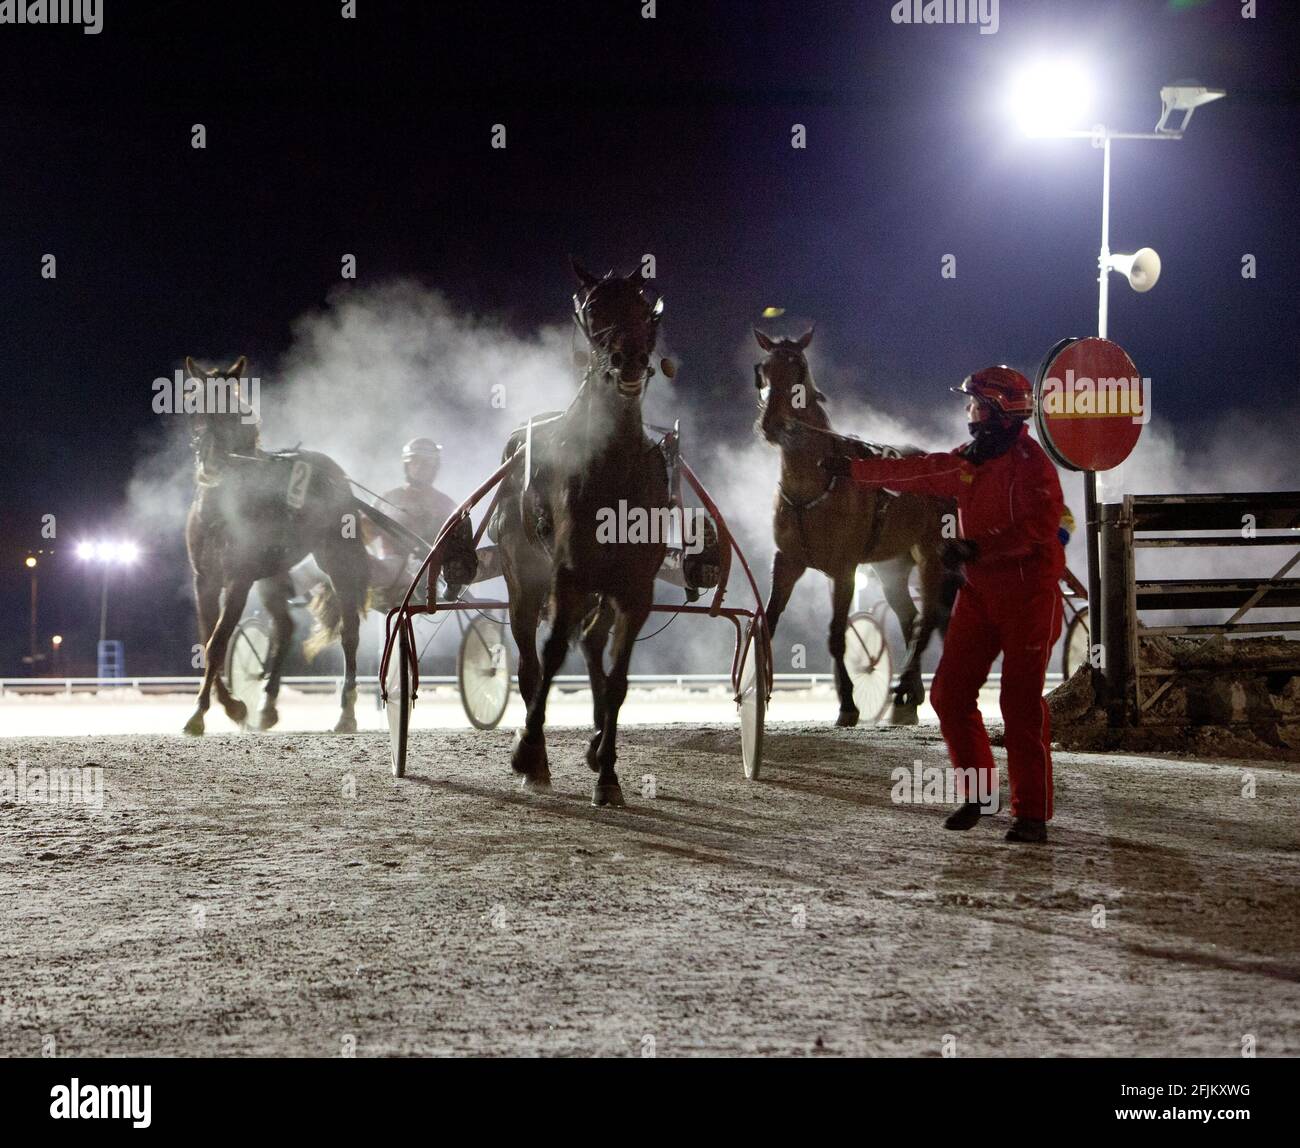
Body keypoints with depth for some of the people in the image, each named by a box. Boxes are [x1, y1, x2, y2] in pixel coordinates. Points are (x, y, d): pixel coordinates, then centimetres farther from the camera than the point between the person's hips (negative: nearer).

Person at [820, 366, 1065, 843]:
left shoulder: (1031, 463, -13)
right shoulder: (967, 461, 13)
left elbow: (1039, 524, -24)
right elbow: (915, 472, 24)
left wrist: (979, 547, -28)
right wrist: (853, 469, 29)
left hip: (1027, 593, -8)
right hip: (979, 592, 8)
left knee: (1022, 704, -8)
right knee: (950, 694, 5)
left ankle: (1032, 814, -2)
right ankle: (977, 788, 21)